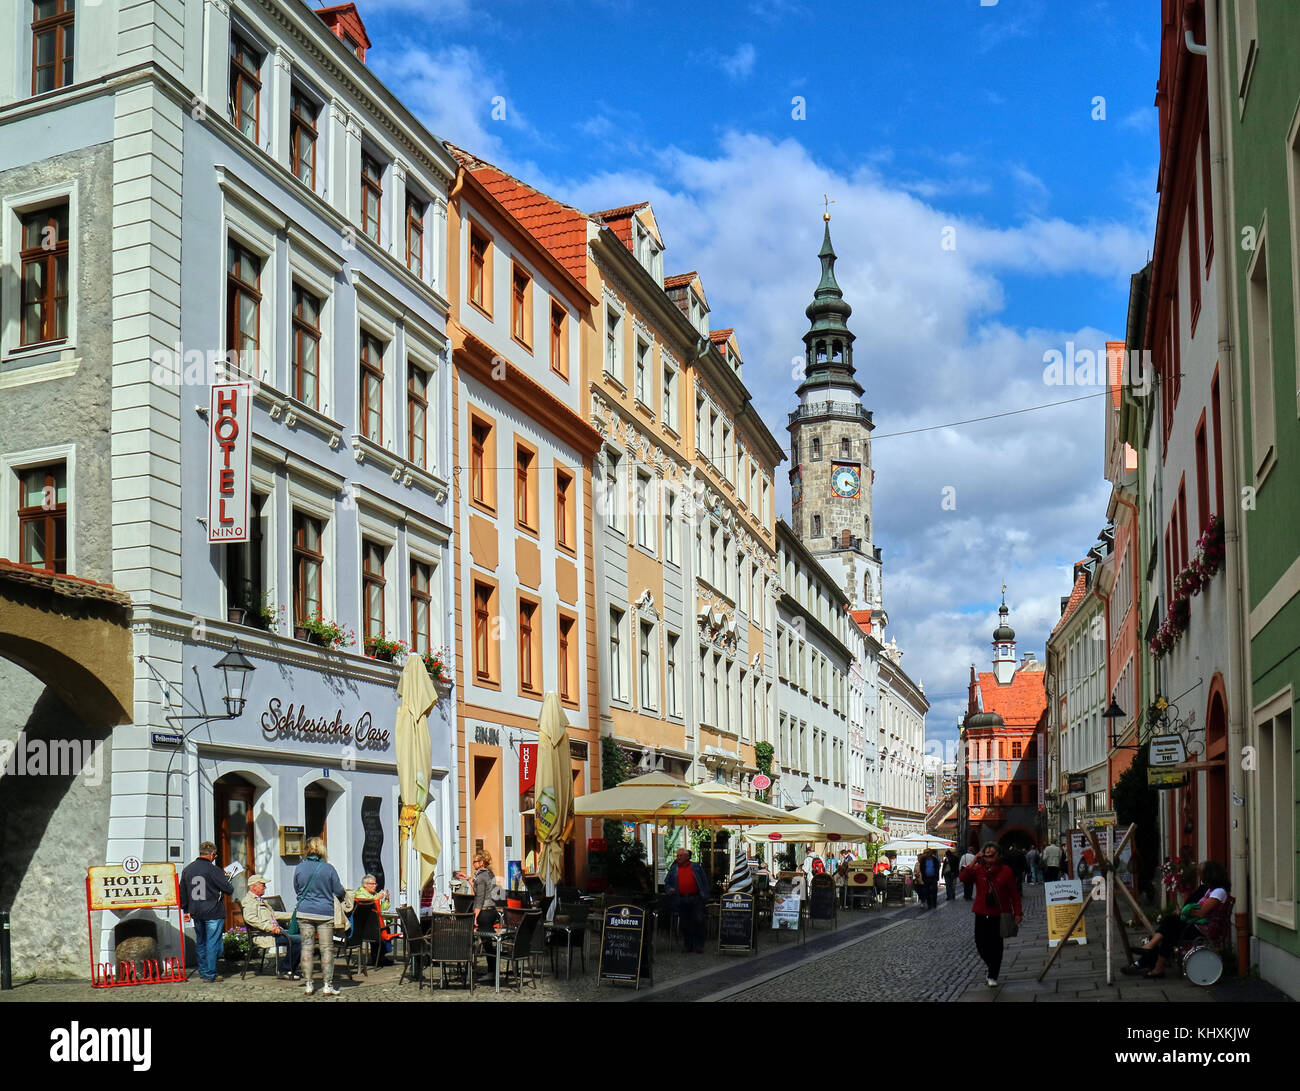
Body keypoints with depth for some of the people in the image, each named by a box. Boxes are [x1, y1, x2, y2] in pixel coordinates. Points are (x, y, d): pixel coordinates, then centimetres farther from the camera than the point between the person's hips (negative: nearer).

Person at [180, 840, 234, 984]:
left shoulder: (187, 870, 7)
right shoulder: (214, 870, -14)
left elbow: (182, 894, 15)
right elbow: (229, 890, -11)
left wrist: (186, 911, 25)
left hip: (196, 914, 6)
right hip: (213, 913, -6)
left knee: (200, 942, 19)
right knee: (213, 943, 0)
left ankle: (202, 970, 28)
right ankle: (210, 974, 1)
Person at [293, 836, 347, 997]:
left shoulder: (299, 868, 0)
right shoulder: (328, 868, -7)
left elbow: (296, 890, 13)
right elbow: (339, 891, 0)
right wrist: (345, 894, 23)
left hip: (304, 912, 2)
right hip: (325, 913, -2)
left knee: (307, 946, 8)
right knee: (327, 948, 3)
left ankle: (307, 984, 9)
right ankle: (327, 985, 1)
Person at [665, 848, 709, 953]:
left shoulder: (696, 867, 8)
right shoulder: (673, 869, 12)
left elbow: (705, 881, 10)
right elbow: (666, 883, 18)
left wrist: (705, 895, 2)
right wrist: (669, 889, -3)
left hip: (696, 898, -2)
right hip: (680, 900, 2)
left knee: (698, 921, -7)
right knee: (685, 924, 5)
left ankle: (699, 946, 0)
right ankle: (688, 946, 14)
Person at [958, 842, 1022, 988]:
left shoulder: (1006, 871, -2)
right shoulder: (978, 870, 2)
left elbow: (1014, 893, 0)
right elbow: (963, 878, -15)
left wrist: (1017, 912, -4)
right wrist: (974, 862, -19)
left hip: (999, 915, -2)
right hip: (982, 914, 2)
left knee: (996, 945, 1)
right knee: (981, 944, 2)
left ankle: (993, 976, 13)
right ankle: (993, 968, 29)